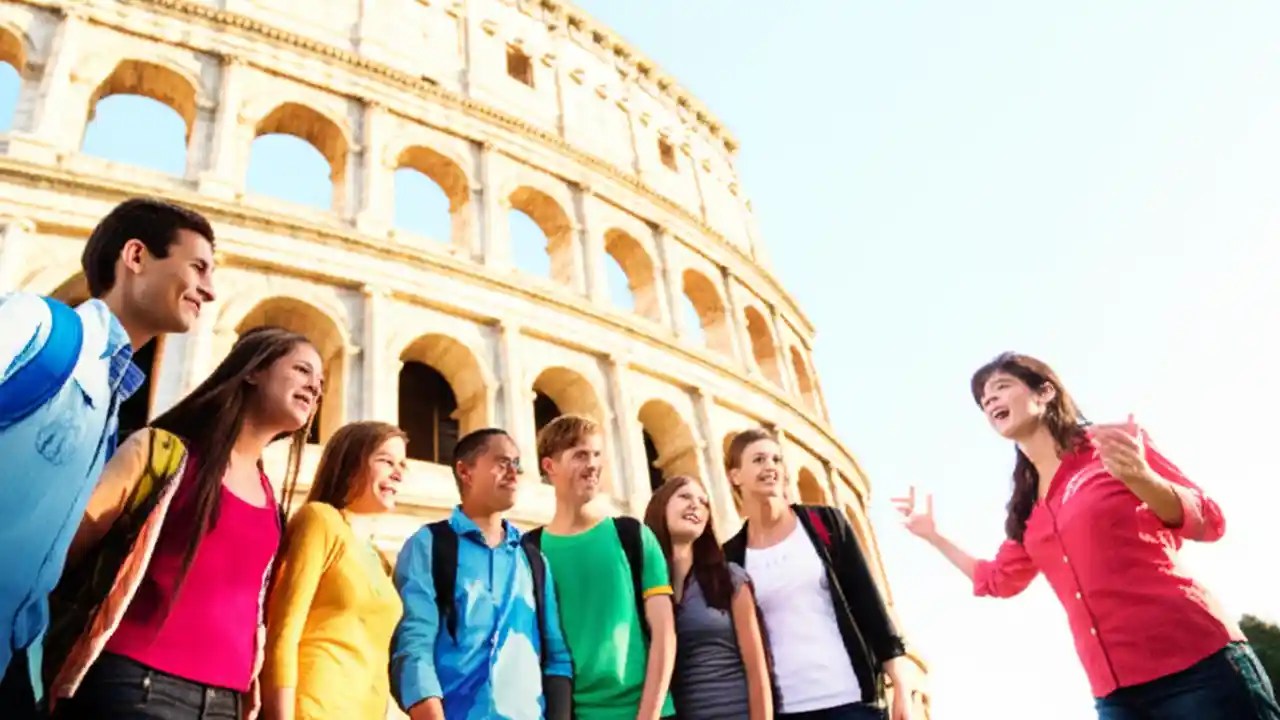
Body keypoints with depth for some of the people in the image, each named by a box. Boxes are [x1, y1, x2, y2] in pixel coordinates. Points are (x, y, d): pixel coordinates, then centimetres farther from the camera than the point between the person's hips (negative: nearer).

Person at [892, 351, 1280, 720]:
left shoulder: (1113, 443, 1)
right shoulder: (1027, 508, 17)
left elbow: (1208, 522, -3)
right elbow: (998, 580, 28)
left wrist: (1139, 478, -22)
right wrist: (931, 534, 23)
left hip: (1194, 662, -5)